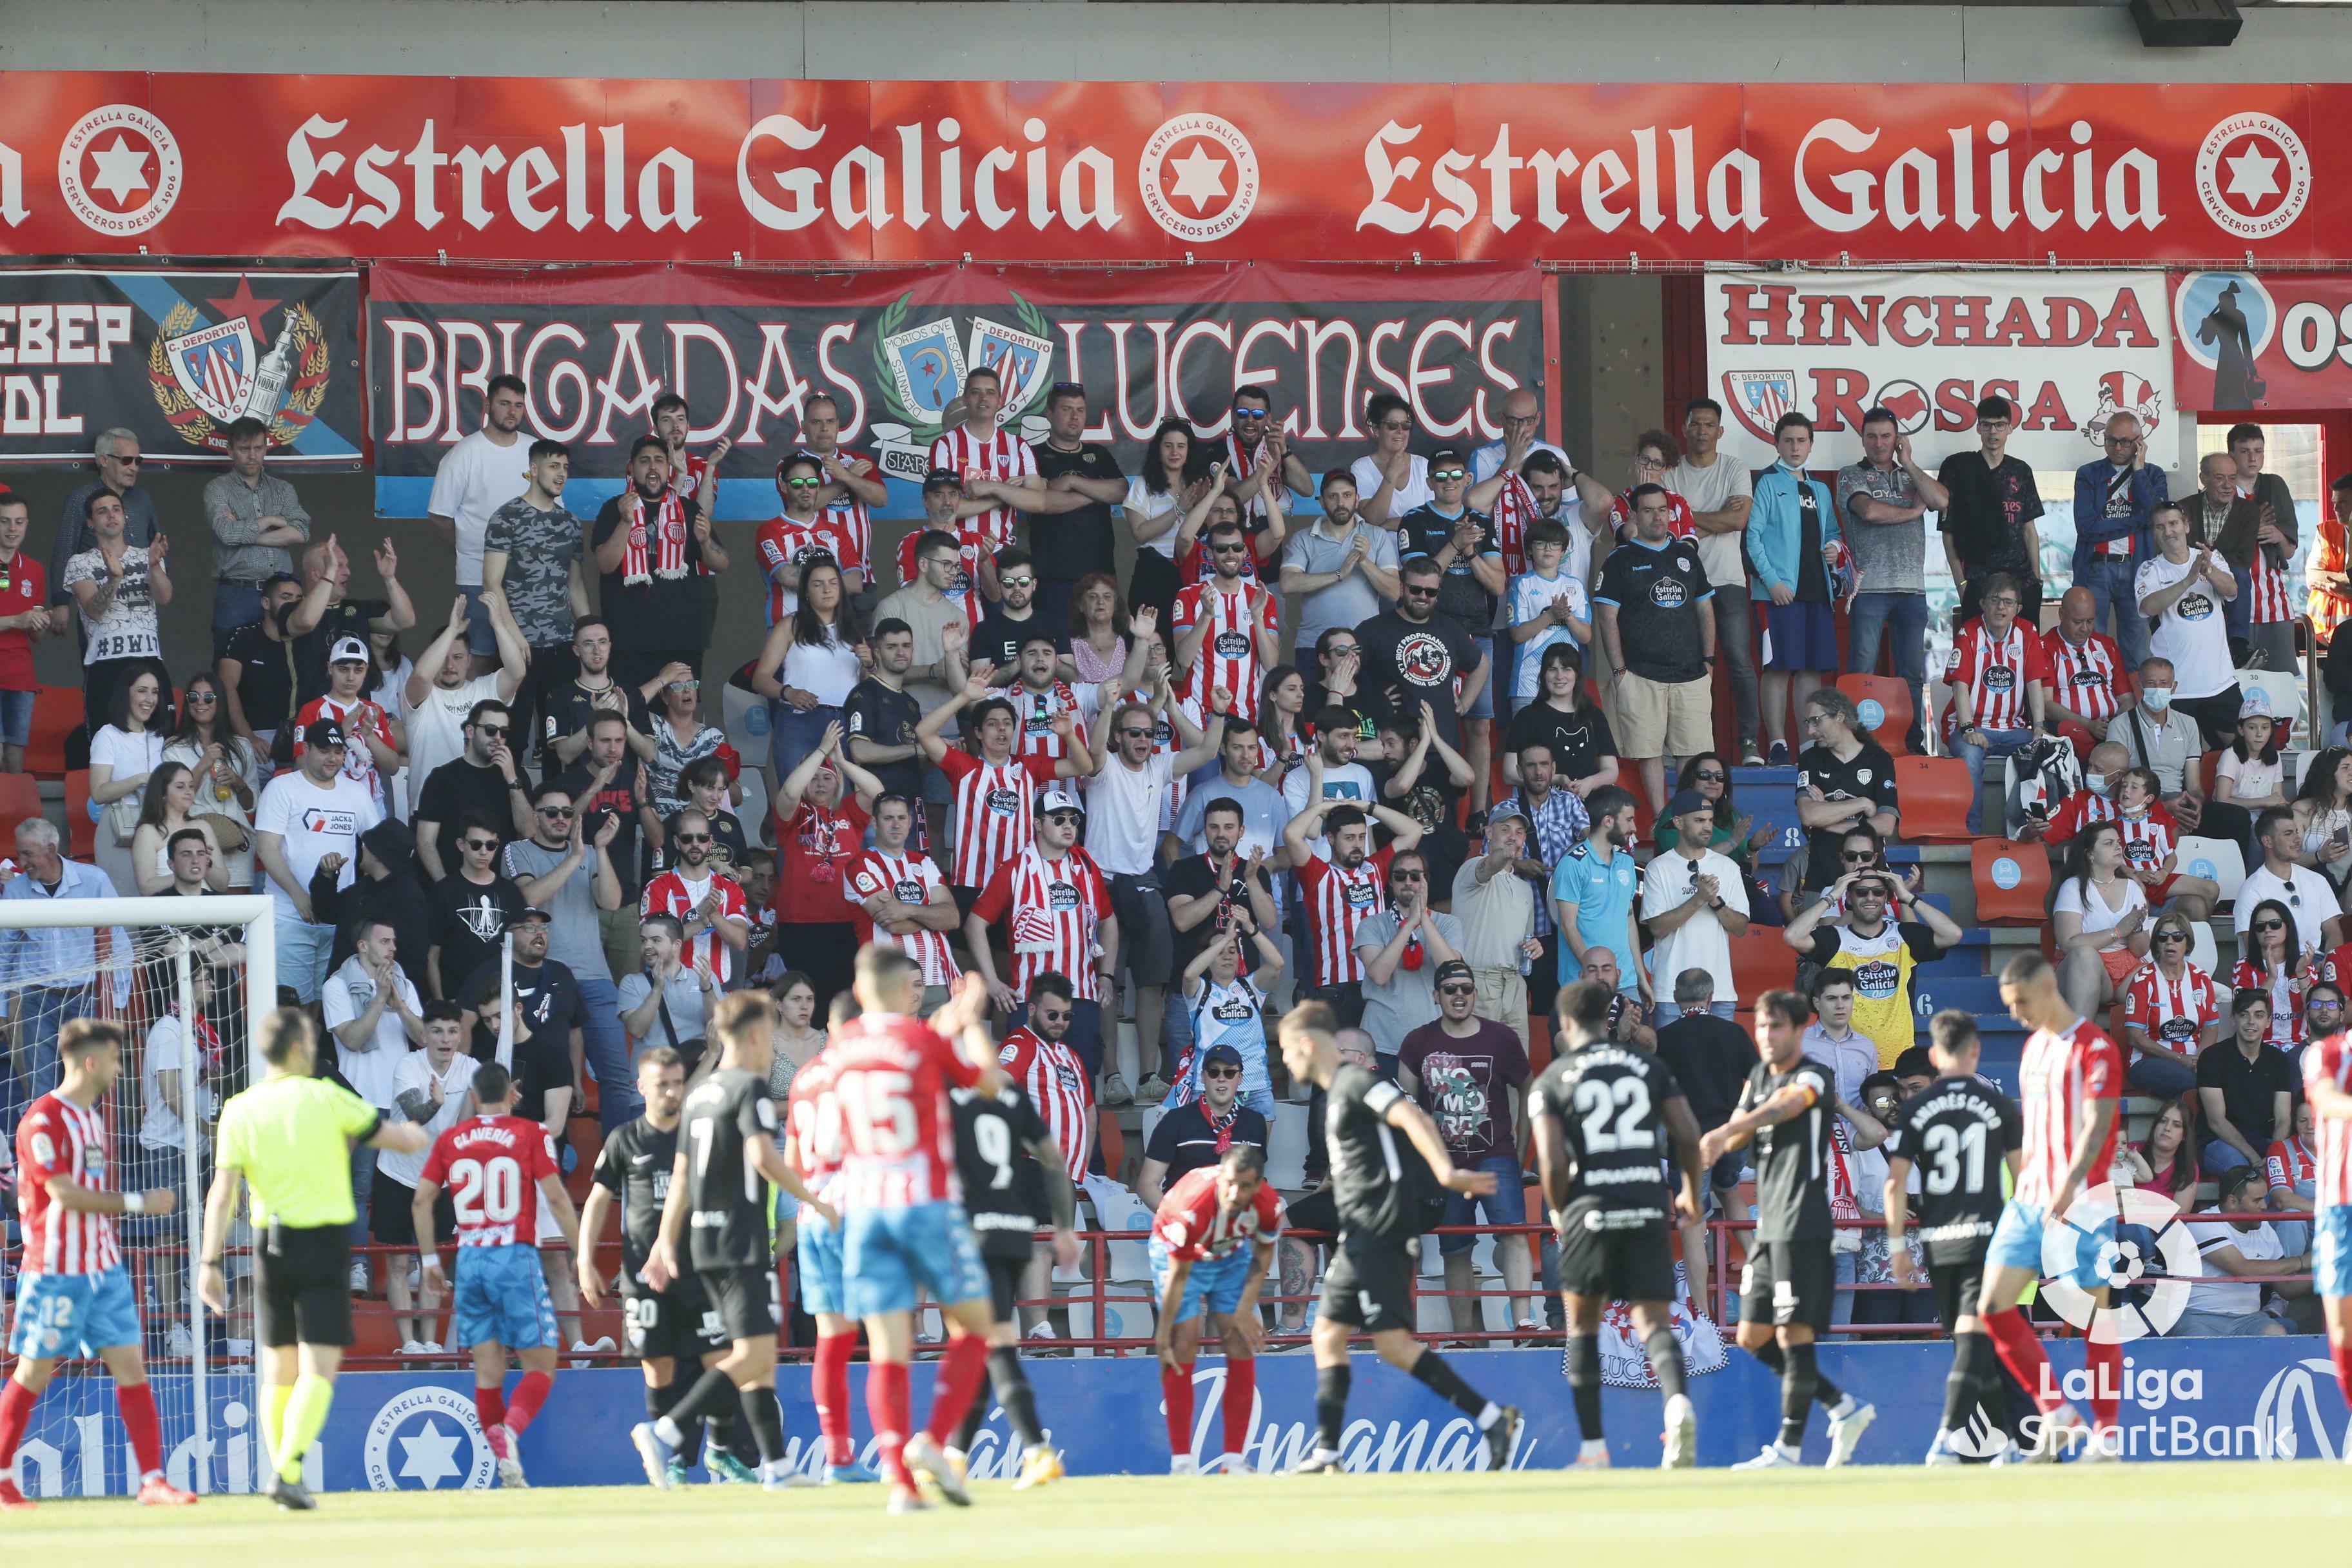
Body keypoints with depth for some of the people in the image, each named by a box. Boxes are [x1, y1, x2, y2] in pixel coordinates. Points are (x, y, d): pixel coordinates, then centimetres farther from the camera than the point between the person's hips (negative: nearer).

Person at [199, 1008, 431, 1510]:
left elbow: (223, 1193, -6)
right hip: (324, 1243, -3)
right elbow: (404, 1141, 1)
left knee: (279, 1371, 15)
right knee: (318, 1370, -6)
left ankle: (281, 1469, 21)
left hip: (272, 1248, 3)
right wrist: (414, 1134, 25)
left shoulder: (239, 1111, 1)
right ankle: (288, 1469, -21)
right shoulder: (326, 1098, -5)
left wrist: (210, 1263, -5)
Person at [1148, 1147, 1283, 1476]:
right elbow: (1177, 1277, -30)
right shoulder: (1191, 1209, -40)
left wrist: (1246, 1310, -11)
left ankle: (1235, 1461, 0)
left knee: (1242, 1345, -5)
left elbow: (1263, 1253, -6)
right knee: (1183, 1347, -13)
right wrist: (1163, 1340, -25)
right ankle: (1182, 1462, -8)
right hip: (1178, 1252, -4)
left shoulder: (1269, 1205, -28)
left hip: (1232, 1255, 4)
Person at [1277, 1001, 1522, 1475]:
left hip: (1380, 1232, -11)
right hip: (1362, 1235, 11)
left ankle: (1495, 1419, -14)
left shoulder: (1354, 1083, -10)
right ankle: (1325, 1456, 11)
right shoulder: (1337, 1093, 21)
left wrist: (1445, 1173, -36)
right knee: (1328, 1333, 10)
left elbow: (1412, 1118, -23)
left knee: (1393, 1343, -14)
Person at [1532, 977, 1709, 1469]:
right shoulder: (1651, 1068, 9)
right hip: (1649, 1207, 1)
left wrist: (1559, 1212, 12)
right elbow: (1689, 1137, 4)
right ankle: (1678, 1400, -30)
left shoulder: (1550, 1082, 2)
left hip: (1589, 1212, -1)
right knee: (1654, 1323, 2)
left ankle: (1593, 1448, 15)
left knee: (1582, 1327, 15)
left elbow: (1553, 1164, -6)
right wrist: (1691, 1194, 20)